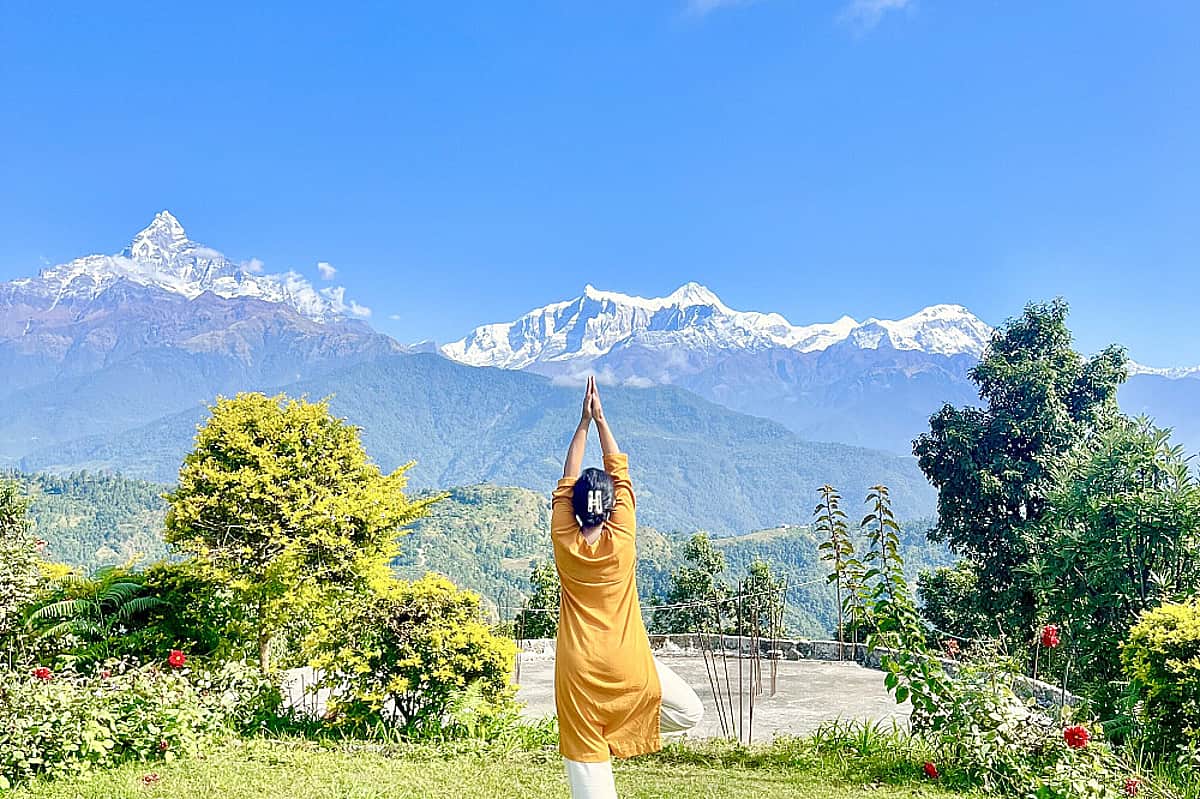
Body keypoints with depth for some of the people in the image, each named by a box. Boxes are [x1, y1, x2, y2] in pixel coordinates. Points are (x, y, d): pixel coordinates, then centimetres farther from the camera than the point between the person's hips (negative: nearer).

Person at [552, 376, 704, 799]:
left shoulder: (564, 543, -7)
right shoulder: (621, 540, -9)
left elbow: (567, 481, 4)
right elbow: (620, 471, 0)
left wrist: (583, 422, 6)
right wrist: (600, 418, 5)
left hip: (578, 669, 2)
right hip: (628, 665, -1)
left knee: (586, 755, 6)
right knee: (689, 713, 18)